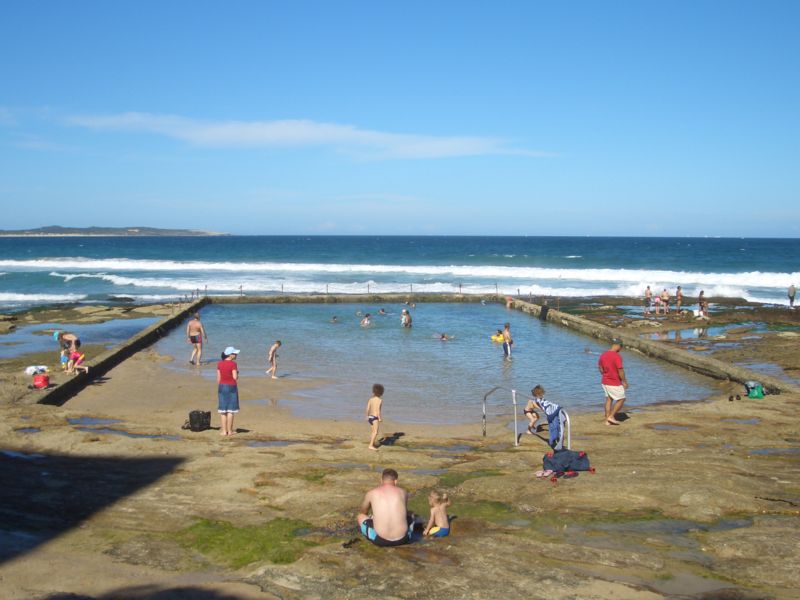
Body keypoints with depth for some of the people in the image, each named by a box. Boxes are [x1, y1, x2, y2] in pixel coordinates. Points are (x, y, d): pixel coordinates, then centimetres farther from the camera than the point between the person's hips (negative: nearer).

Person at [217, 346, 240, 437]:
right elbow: (235, 377, -13)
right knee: (230, 409, 3)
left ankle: (224, 430, 11)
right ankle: (230, 430, 7)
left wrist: (219, 388, 13)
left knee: (222, 409, 9)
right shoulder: (233, 364, -12)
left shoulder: (219, 364, 4)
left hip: (222, 386, 5)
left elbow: (218, 377, 6)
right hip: (231, 387, -5)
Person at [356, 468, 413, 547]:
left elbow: (362, 511, 25)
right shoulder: (402, 492, 7)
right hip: (402, 539, 2)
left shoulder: (372, 493, 3)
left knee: (359, 516, 22)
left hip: (380, 540, -2)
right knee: (410, 516, 33)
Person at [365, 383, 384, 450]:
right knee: (375, 432, -4)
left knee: (374, 431, 20)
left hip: (370, 417, 7)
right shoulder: (380, 400, -12)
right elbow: (378, 409, -19)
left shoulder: (370, 399, 6)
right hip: (375, 417, -7)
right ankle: (371, 445, -9)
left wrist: (367, 416, 14)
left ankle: (372, 444, 26)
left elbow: (368, 409, 4)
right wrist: (380, 418, -15)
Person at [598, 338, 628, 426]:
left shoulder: (603, 355, 3)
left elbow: (600, 368, 11)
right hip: (615, 383, -8)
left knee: (609, 400, 16)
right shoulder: (617, 356, -21)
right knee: (621, 400, 8)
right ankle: (611, 416, 6)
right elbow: (620, 371, -20)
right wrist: (624, 382, -8)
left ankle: (607, 420, 18)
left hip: (605, 382, 8)